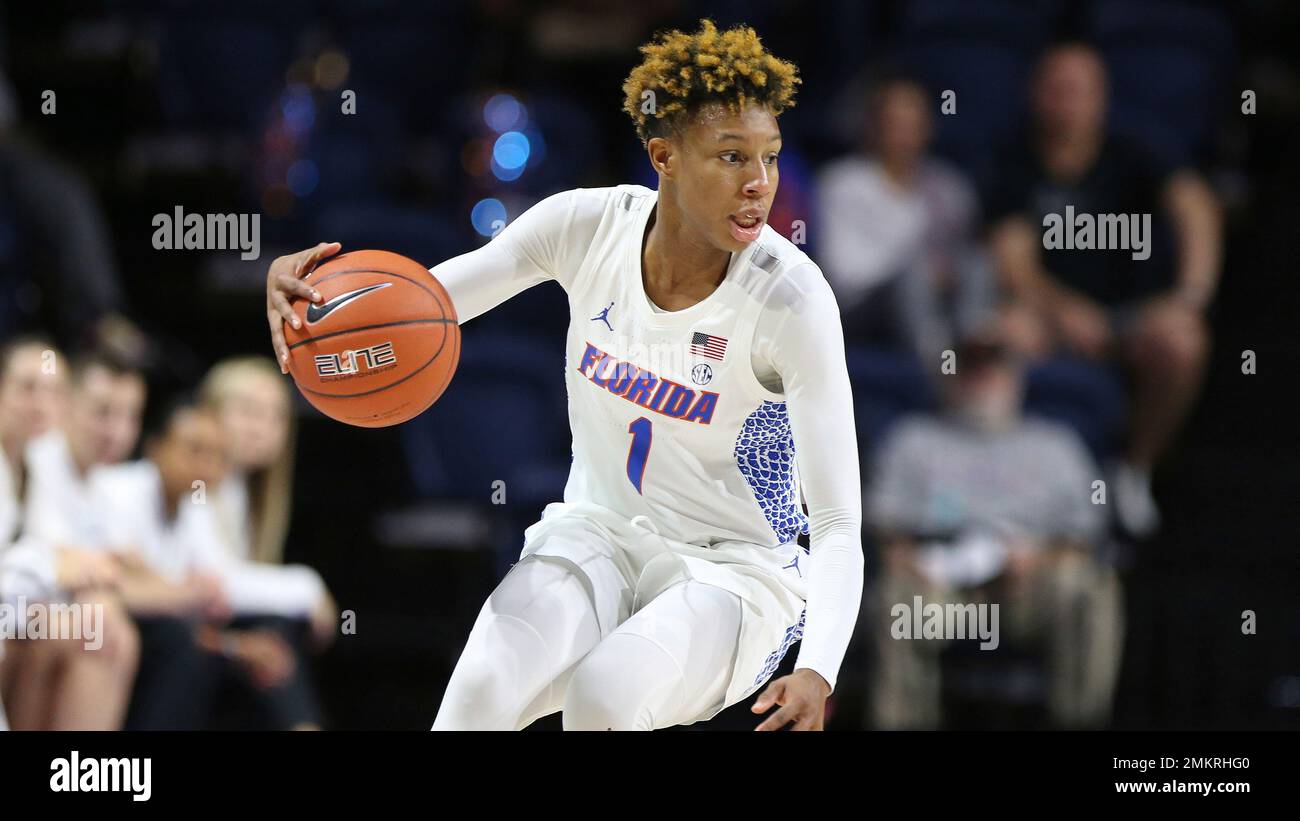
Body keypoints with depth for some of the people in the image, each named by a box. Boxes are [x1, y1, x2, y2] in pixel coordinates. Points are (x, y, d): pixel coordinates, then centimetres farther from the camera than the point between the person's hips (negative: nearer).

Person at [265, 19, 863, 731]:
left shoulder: (790, 298, -21)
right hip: (599, 533, 3)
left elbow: (840, 525, -21)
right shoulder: (588, 226, -11)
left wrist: (817, 673, -39)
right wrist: (301, 287, -26)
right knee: (483, 689, -28)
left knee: (602, 695, -34)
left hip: (738, 570, -3)